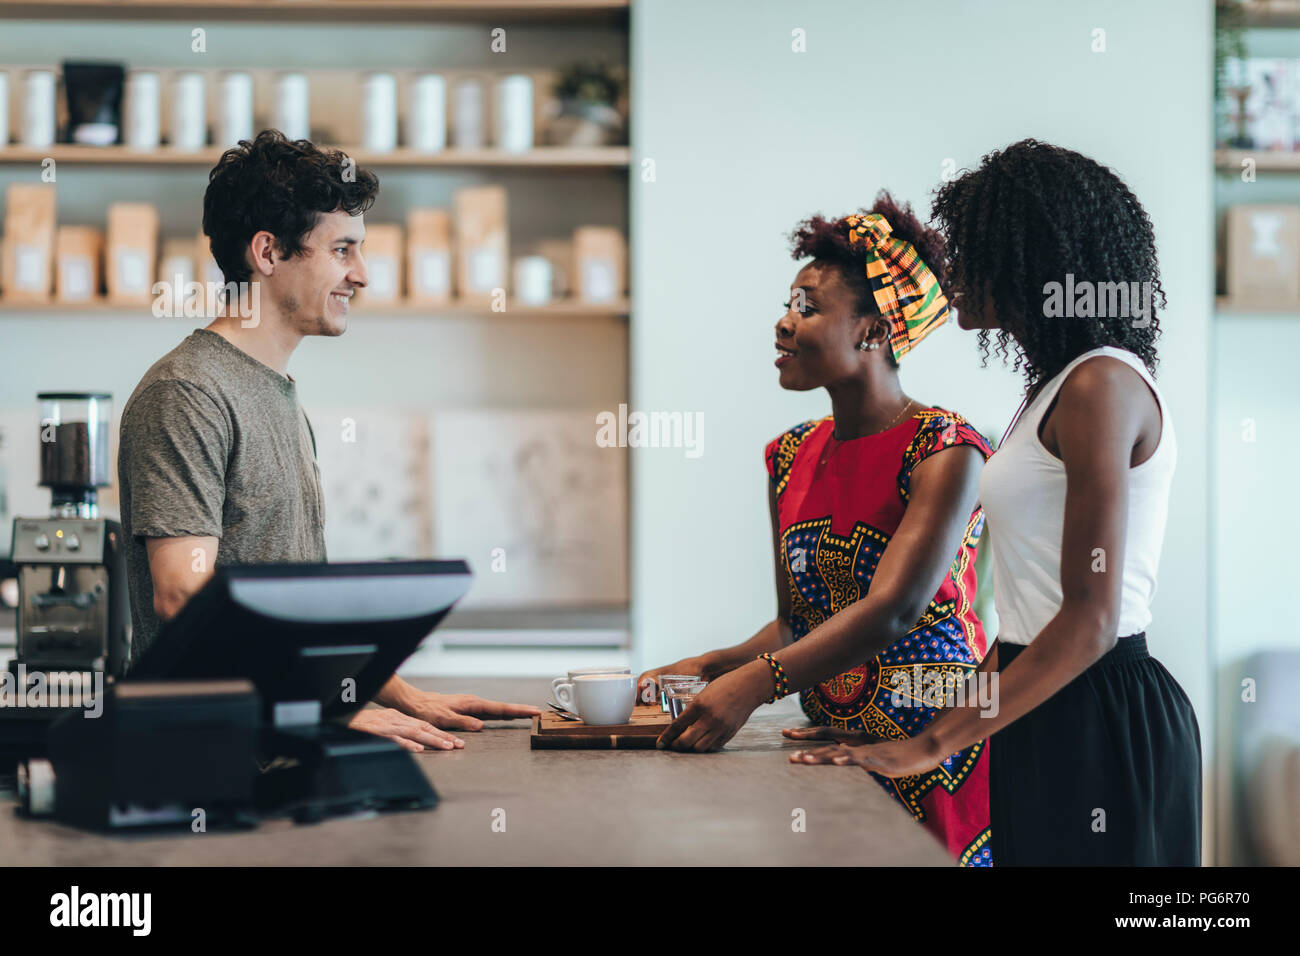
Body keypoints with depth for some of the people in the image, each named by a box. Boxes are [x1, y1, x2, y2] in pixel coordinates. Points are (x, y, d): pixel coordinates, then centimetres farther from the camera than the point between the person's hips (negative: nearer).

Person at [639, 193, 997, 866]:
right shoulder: (791, 457, 9)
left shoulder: (946, 451, -12)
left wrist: (755, 682, -31)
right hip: (832, 752, 5)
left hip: (935, 758, -5)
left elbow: (891, 611, -23)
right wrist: (712, 667, -6)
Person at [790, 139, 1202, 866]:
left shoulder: (1102, 386, -15)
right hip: (1044, 717, 9)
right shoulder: (1061, 385, 15)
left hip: (1097, 719, -9)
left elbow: (1088, 621, -20)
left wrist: (934, 744, -20)